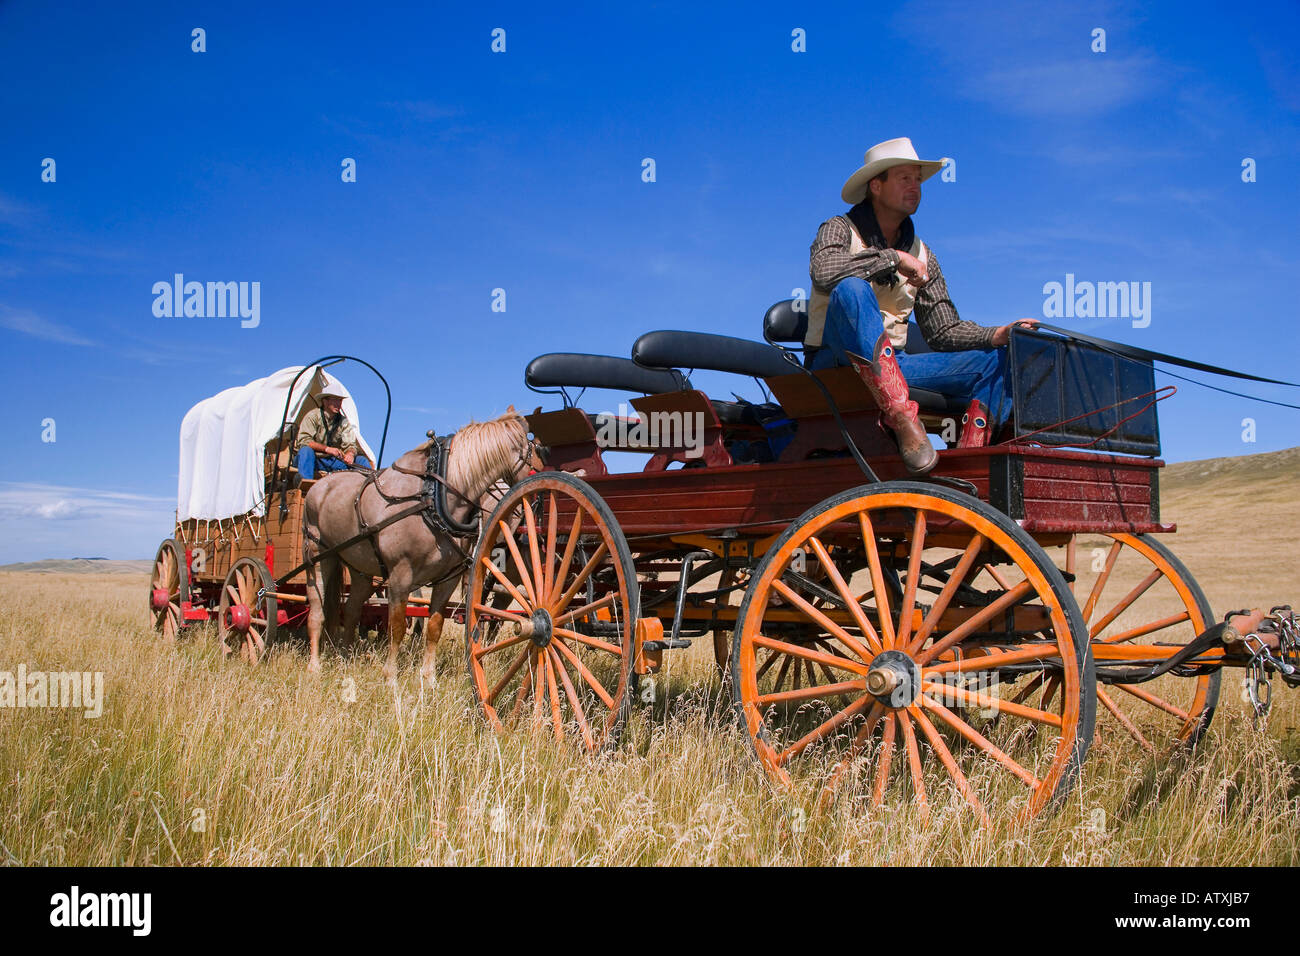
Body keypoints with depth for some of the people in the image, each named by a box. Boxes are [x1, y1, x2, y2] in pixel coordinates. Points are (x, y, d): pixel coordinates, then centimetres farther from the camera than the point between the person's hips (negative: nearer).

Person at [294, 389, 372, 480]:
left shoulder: (343, 421, 6)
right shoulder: (312, 416, -7)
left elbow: (349, 445, 1)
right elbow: (303, 440, -19)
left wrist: (350, 453, -25)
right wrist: (326, 449, -28)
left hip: (334, 460, 4)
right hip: (315, 459, -4)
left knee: (361, 460, -12)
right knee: (305, 450, -37)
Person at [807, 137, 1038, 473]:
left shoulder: (921, 254, 15)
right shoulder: (840, 229, 1)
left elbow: (943, 331, 11)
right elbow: (823, 271, -25)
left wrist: (996, 335, -7)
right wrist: (893, 258, -18)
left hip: (893, 365, 6)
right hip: (837, 364, -5)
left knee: (999, 360, -7)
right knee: (852, 288, -34)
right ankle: (901, 415, -42)